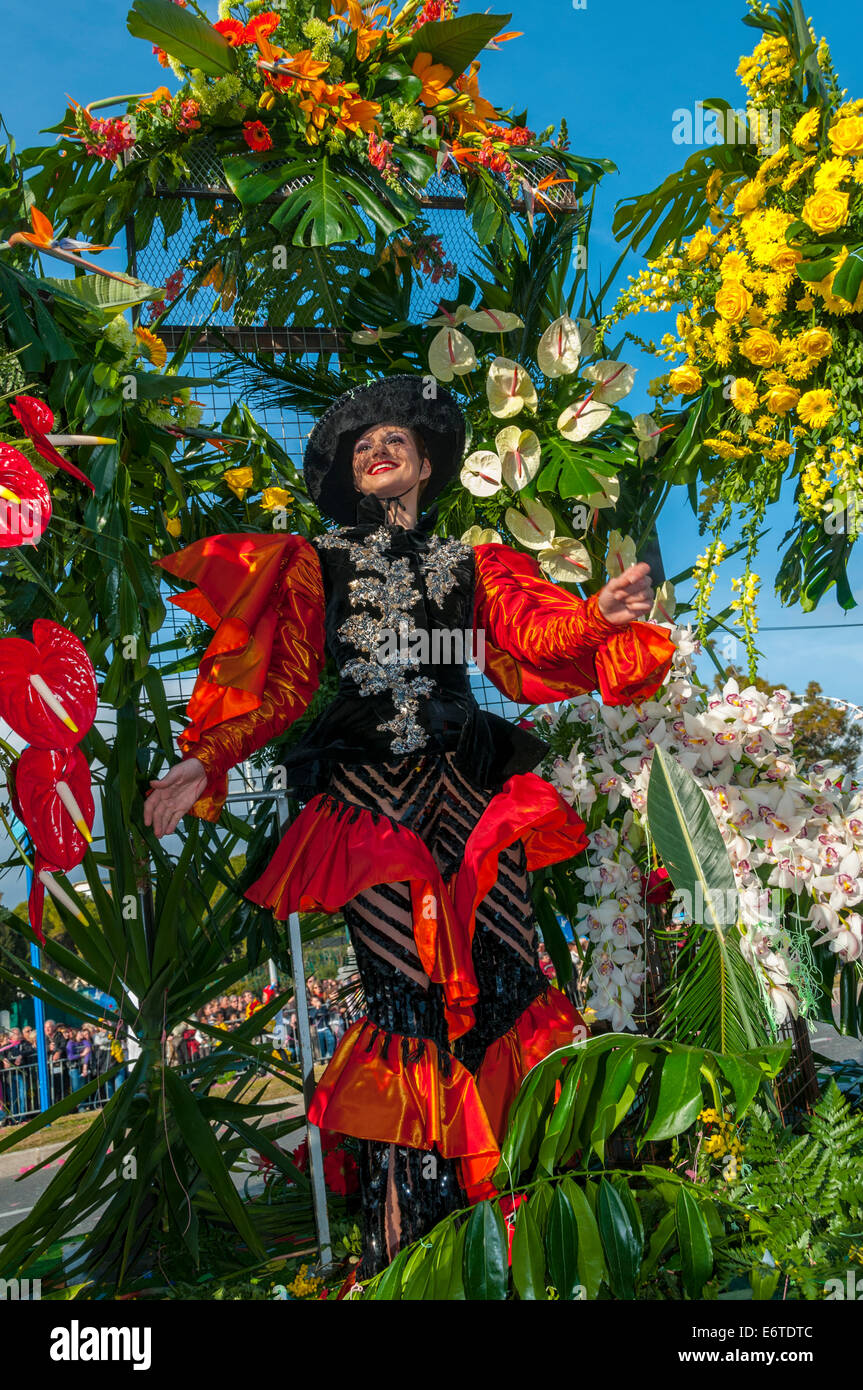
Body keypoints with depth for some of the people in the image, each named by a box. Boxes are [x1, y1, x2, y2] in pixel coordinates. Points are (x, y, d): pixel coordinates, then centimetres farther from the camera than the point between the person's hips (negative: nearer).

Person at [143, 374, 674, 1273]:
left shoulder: (472, 566, 20)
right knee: (410, 989, -12)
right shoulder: (315, 566, 16)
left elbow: (537, 634, 7)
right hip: (365, 795, -2)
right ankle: (407, 1237, -3)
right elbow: (280, 685, 8)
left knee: (505, 979, -9)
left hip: (463, 790, 2)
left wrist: (597, 617, -14)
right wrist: (205, 762, -5)